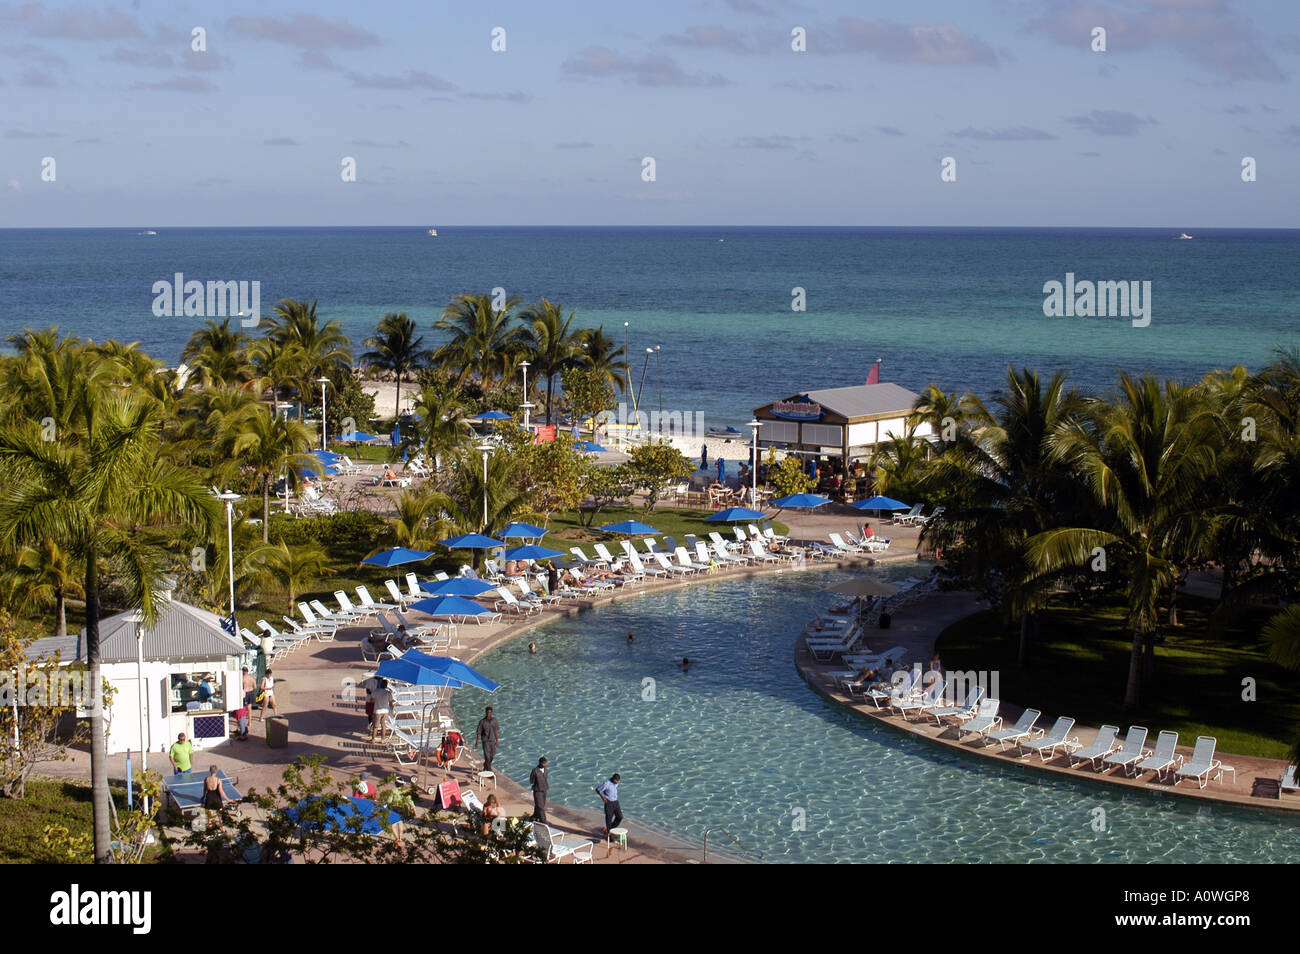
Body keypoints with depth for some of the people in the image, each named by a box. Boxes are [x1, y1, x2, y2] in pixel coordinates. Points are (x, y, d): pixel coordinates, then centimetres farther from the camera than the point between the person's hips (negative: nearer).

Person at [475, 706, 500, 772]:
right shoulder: (482, 721, -13)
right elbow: (478, 733, -9)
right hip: (485, 741, -4)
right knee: (487, 756, -10)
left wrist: (497, 740, 6)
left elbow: (496, 731, 5)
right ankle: (488, 770, -4)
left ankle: (485, 765, 41)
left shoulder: (494, 720, -3)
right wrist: (476, 742, -10)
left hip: (492, 740, 4)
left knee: (492, 755, 14)